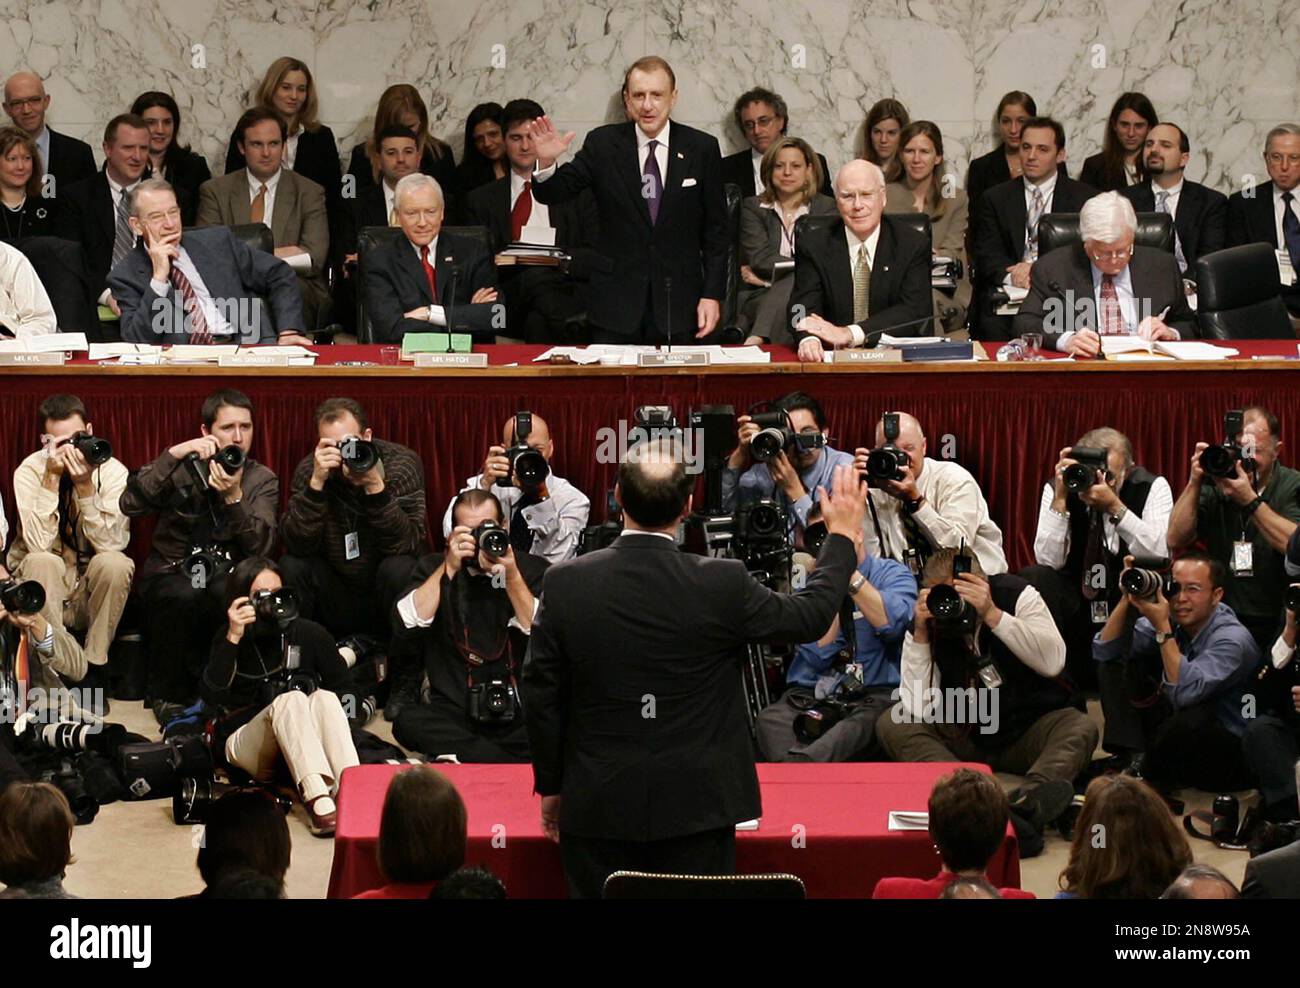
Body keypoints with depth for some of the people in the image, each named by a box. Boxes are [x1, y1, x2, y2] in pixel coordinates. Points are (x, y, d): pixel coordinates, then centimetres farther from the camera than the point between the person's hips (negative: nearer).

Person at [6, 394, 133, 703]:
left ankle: (93, 669, -14)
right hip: (45, 594, -1)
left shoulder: (111, 471, -11)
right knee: (41, 562, -33)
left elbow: (112, 544, -21)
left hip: (92, 591, 1)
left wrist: (85, 487, -29)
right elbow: (38, 544, -24)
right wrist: (51, 479, -29)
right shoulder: (30, 471, -12)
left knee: (115, 563, -31)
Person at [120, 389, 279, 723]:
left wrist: (234, 498, -26)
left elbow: (261, 547, -11)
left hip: (226, 575, 1)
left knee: (230, 592, -35)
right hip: (171, 574, 0)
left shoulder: (262, 480, 5)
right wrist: (173, 455, -22)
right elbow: (130, 505, -17)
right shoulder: (183, 467, 1)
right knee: (182, 595, -36)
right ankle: (169, 695, -12)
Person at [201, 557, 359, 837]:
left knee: (324, 698, -27)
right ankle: (318, 802, -56)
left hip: (305, 745, 2)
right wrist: (233, 637, -24)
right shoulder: (227, 640, -2)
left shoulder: (308, 633, 3)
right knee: (289, 700, -32)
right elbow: (211, 696, -18)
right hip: (245, 745, -2)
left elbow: (341, 687, 11)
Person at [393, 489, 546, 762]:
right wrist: (449, 568, -10)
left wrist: (511, 576, -14)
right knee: (408, 721, -32)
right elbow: (409, 624, -6)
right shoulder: (433, 568, 10)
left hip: (521, 715, -2)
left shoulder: (534, 570, 7)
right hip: (455, 714, 2)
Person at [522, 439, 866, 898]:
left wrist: (550, 785, 12)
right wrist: (841, 536, 21)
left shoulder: (565, 583, -9)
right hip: (696, 806, -1)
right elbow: (812, 615, 5)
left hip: (598, 808, 1)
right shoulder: (723, 584, -12)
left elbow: (541, 694, -1)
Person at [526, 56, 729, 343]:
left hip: (679, 305, 0)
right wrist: (546, 162, -24)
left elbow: (715, 230, 4)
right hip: (616, 306, 0)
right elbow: (552, 194, -1)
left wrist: (712, 295, -2)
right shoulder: (603, 144, 1)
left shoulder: (701, 148, 1)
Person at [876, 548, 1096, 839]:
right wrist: (920, 634, -24)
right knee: (891, 725, -21)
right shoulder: (928, 622, -8)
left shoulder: (1015, 594, -9)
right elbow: (918, 710, -17)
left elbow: (1053, 662, -25)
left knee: (1081, 727, -31)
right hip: (963, 738, 2)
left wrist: (992, 615, -31)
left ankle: (1030, 800, -61)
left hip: (1028, 731, -2)